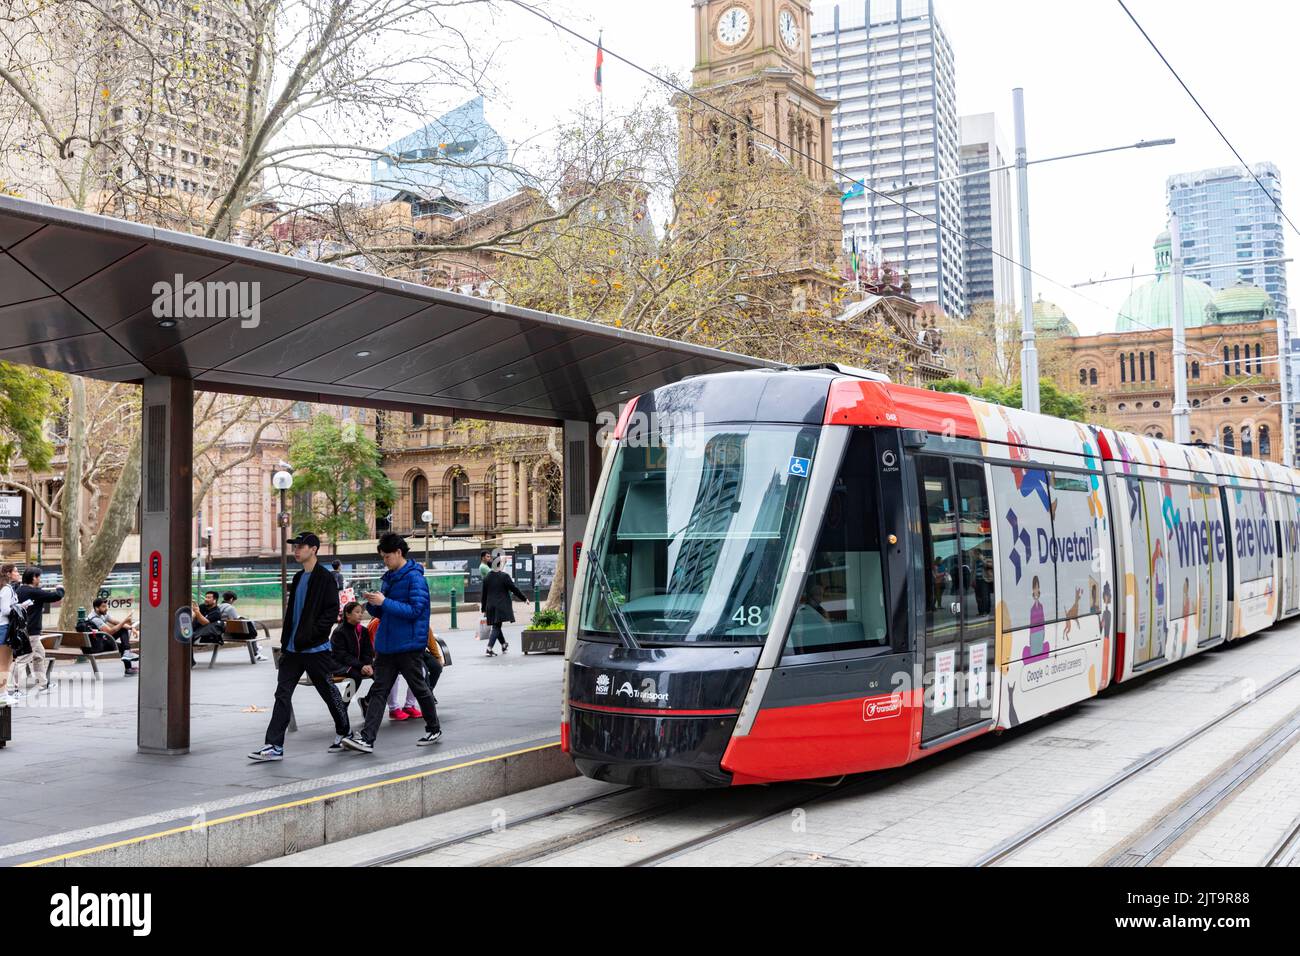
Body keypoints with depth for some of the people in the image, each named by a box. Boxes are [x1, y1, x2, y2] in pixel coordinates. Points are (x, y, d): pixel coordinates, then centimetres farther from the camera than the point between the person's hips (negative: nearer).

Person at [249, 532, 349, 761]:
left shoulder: (324, 578, -10)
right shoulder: (298, 578, 15)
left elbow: (332, 612, -16)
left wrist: (310, 635, -21)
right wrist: (286, 641, 14)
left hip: (315, 648, -7)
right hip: (293, 648, 8)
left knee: (329, 692, 7)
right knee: (282, 694, 0)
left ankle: (344, 733, 26)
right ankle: (275, 746, 0)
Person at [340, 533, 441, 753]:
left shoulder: (414, 578, -12)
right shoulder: (389, 578, 13)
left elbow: (415, 610, -20)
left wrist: (384, 602, -22)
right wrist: (372, 604, -4)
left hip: (408, 645, -7)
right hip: (386, 644, 7)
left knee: (419, 688, 8)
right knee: (378, 691, 0)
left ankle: (434, 730, 25)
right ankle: (366, 739, -5)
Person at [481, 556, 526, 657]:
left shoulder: (487, 577, 4)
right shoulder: (504, 576, -10)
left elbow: (484, 594, 8)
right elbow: (514, 589, -7)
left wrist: (484, 609, 15)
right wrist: (524, 599, 6)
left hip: (490, 606, 5)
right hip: (502, 606, -5)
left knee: (496, 626, 18)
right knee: (496, 627, -4)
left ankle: (504, 645, 35)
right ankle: (489, 648, -14)